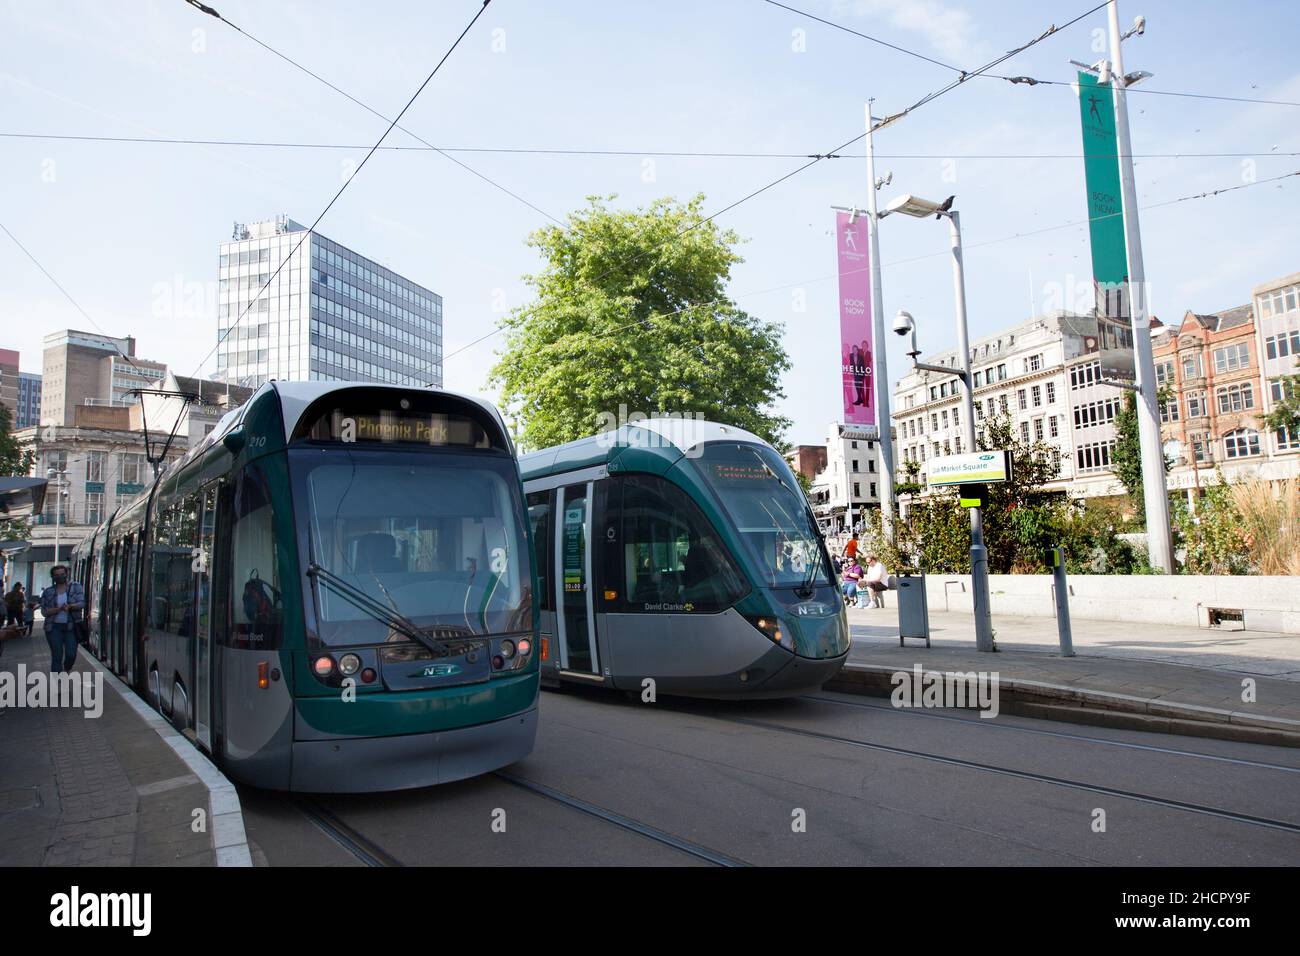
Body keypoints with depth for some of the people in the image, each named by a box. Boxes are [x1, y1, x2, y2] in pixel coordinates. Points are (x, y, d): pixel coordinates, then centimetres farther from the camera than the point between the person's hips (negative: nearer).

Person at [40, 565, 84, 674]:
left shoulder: (76, 587, 4)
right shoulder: (48, 592, 6)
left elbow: (82, 604, -7)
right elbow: (44, 612, -1)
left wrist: (70, 606, -27)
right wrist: (59, 609, -18)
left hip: (71, 626, 0)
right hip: (54, 627, 1)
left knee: (71, 654, -4)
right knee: (56, 656, -2)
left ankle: (67, 669, 29)